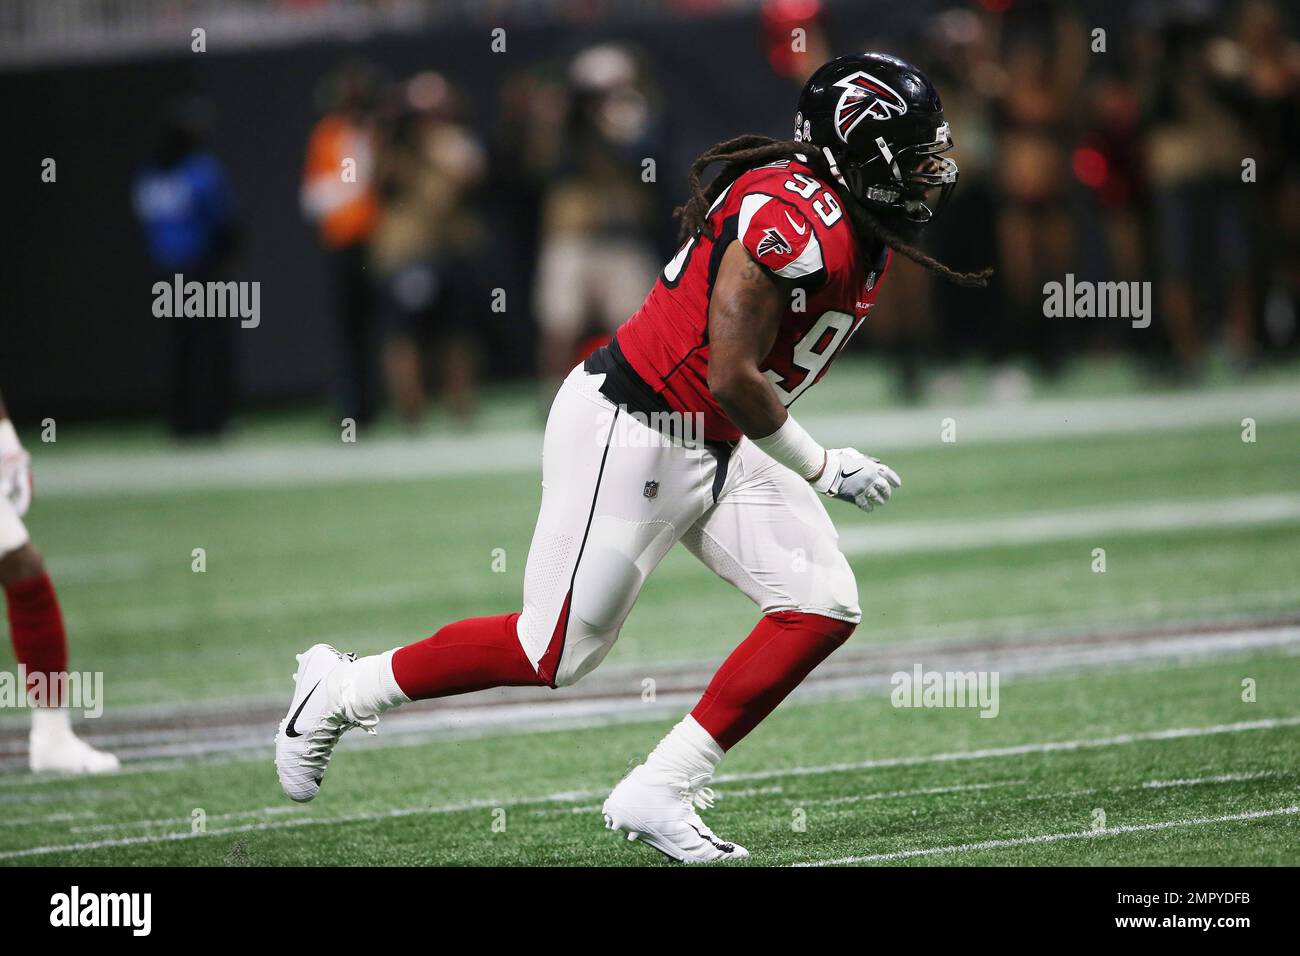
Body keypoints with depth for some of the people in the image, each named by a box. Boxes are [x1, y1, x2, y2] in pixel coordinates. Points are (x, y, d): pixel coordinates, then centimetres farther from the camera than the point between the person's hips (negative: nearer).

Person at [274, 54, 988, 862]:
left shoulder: (864, 234, 8)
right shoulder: (795, 219, -24)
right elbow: (733, 379, -24)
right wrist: (821, 468, -12)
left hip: (716, 450, 10)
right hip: (628, 435, -10)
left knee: (824, 608, -4)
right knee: (556, 653, -2)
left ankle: (661, 793, 0)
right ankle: (343, 692, 19)